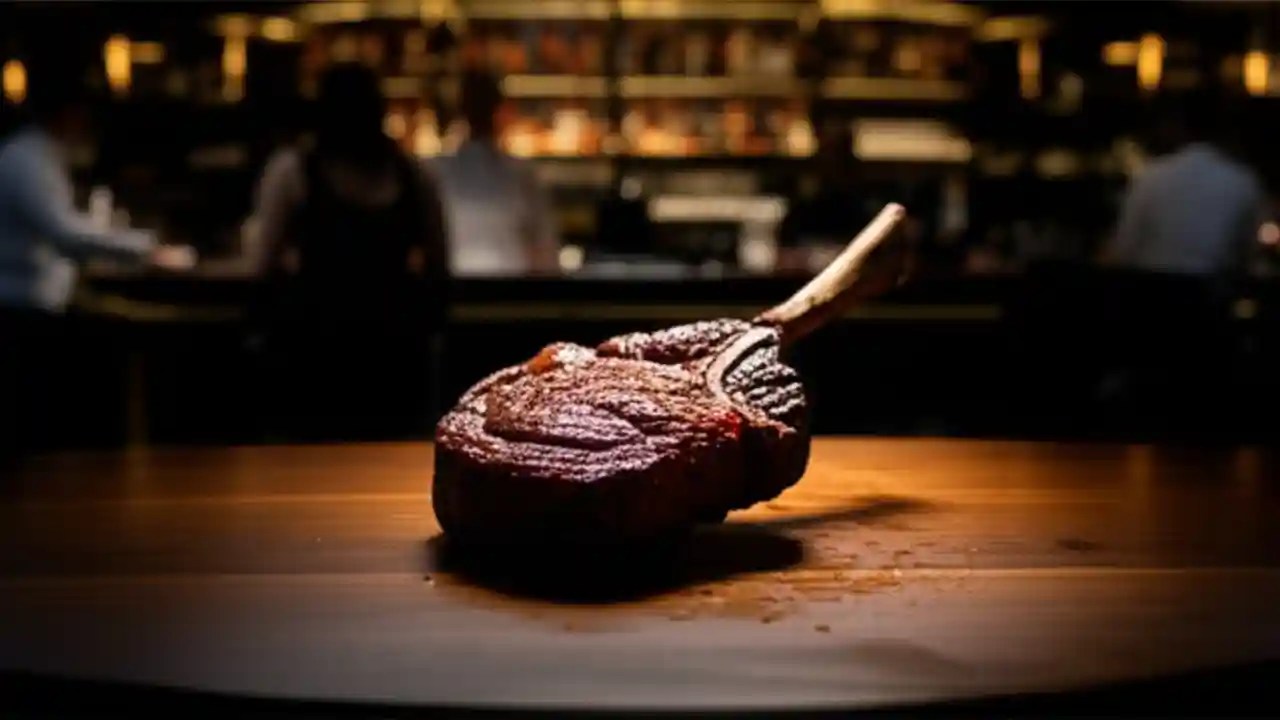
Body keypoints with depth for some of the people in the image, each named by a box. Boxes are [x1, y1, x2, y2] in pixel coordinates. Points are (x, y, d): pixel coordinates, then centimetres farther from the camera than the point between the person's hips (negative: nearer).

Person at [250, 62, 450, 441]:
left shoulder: (291, 170, -3)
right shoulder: (413, 175, 5)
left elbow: (267, 263, -3)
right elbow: (438, 266, 8)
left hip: (312, 329, -2)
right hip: (392, 335, 2)